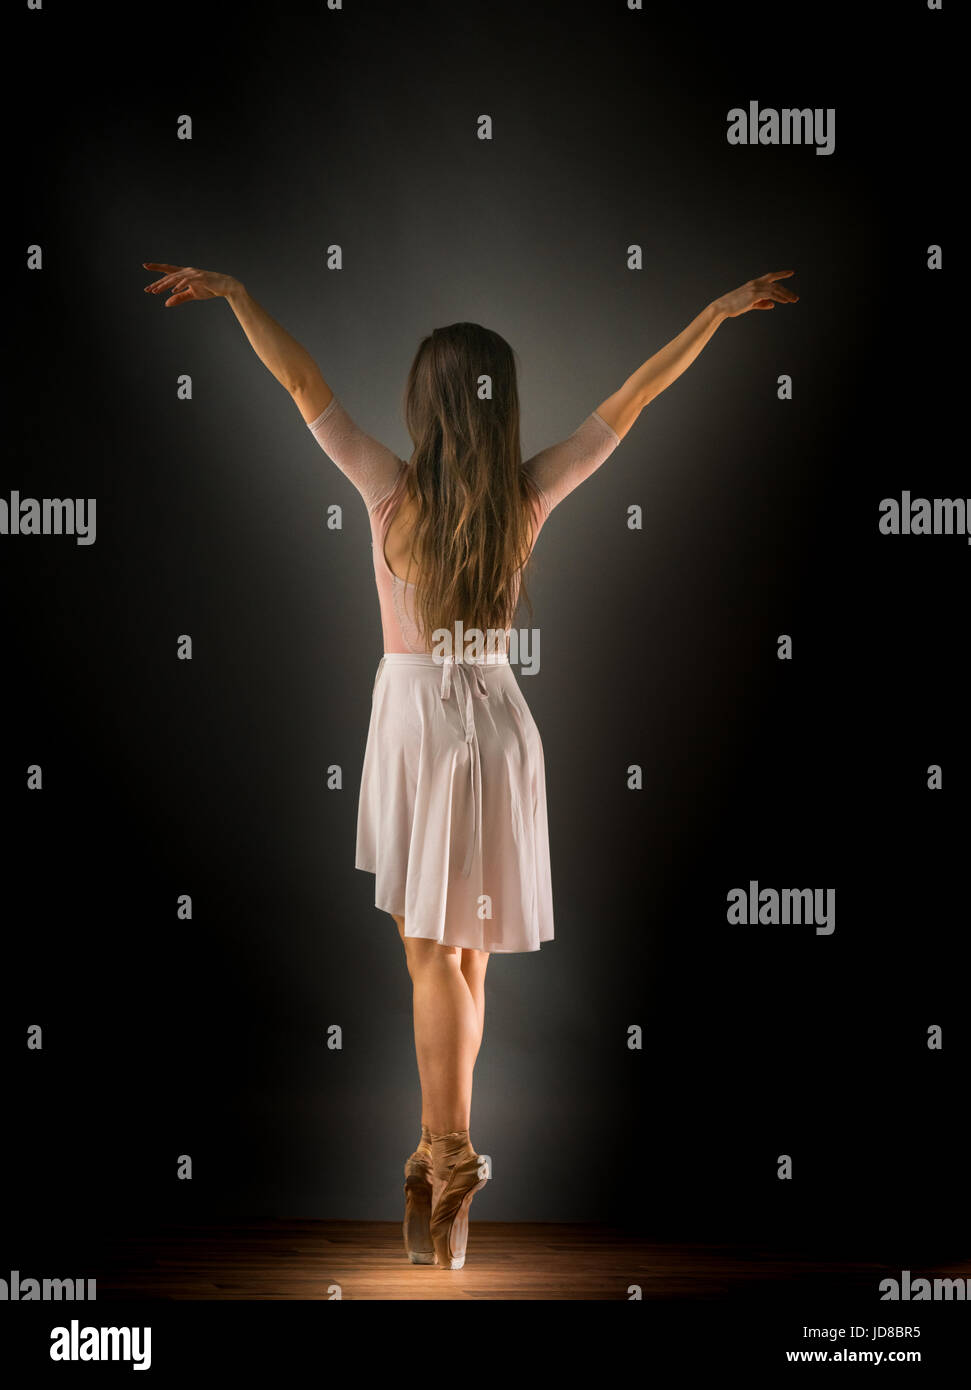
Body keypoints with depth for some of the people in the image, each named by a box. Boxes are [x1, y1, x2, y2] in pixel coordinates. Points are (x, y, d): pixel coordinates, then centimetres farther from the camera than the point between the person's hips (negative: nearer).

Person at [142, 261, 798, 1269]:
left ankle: (447, 1164, -3)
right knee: (464, 955, 13)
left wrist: (231, 290, 2)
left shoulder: (393, 489, -11)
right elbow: (633, 398, 3)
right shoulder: (530, 495, -5)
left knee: (433, 953, 2)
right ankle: (443, 1154, 22)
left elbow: (303, 383, -6)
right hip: (496, 716, 3)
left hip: (413, 712, -3)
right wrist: (721, 311, 11)